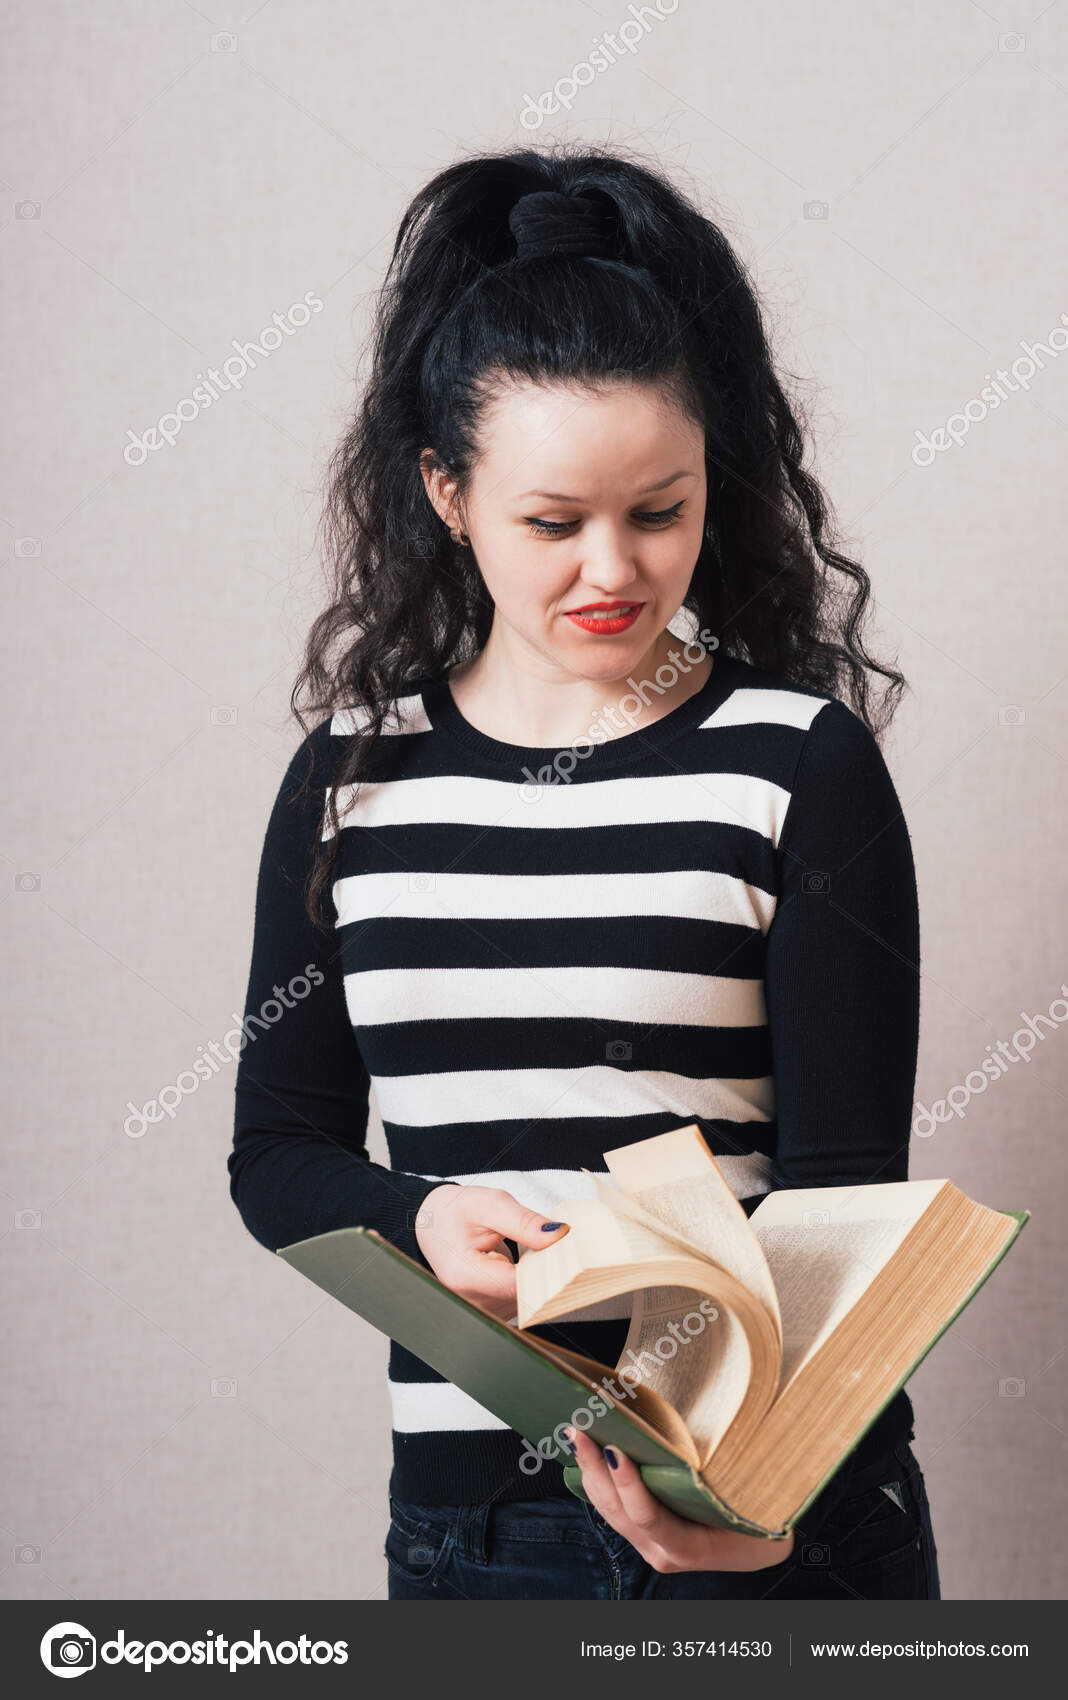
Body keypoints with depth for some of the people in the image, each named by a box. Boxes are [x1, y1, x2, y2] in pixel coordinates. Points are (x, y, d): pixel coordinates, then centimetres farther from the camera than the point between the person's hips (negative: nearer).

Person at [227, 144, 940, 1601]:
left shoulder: (801, 768, -6)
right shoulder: (356, 778, 2)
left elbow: (848, 1188, -10)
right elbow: (280, 1148, 7)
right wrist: (424, 1221, -15)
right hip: (467, 1516, 3)